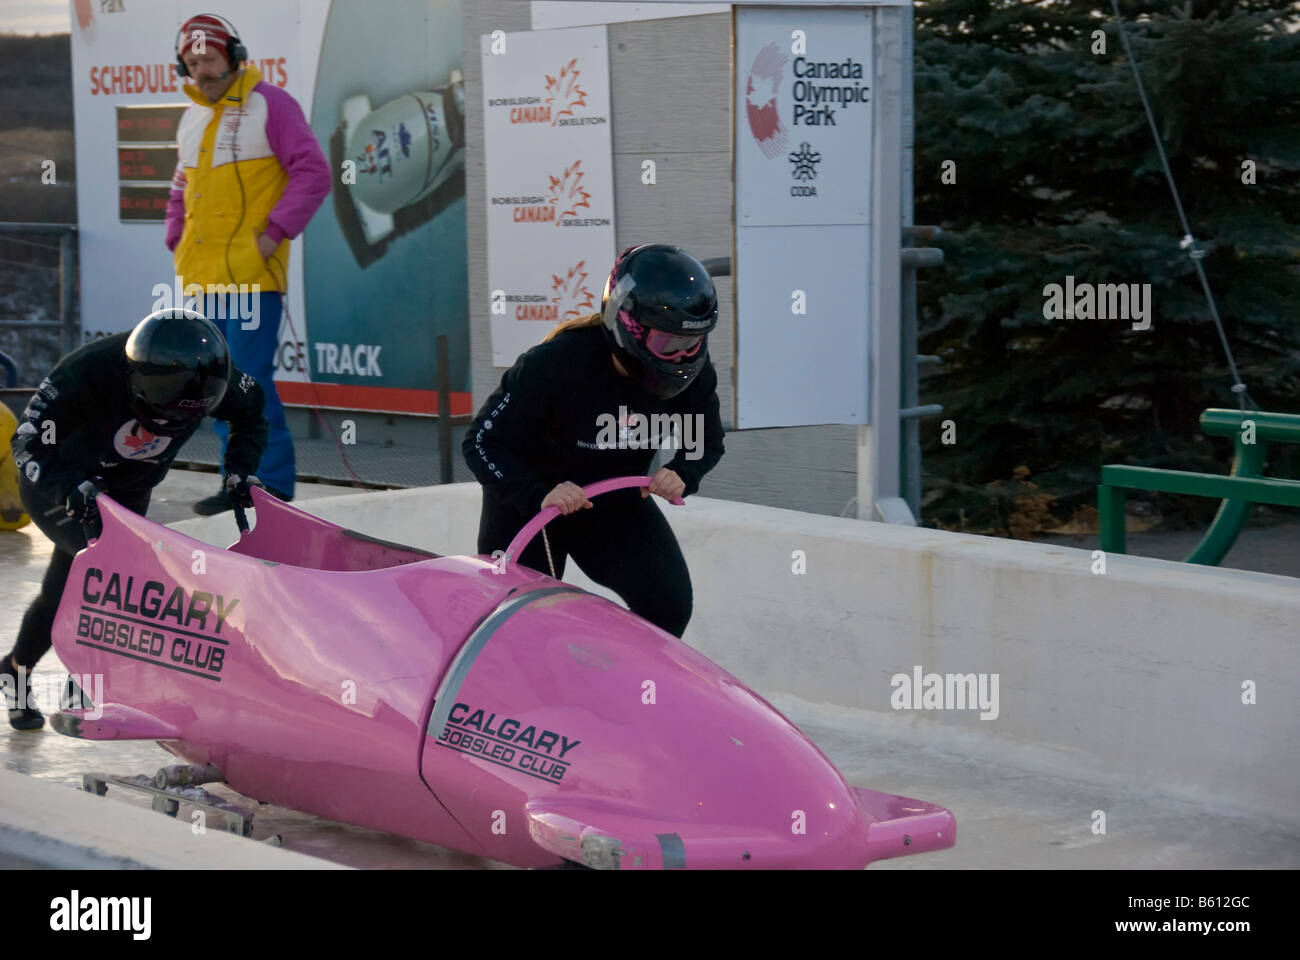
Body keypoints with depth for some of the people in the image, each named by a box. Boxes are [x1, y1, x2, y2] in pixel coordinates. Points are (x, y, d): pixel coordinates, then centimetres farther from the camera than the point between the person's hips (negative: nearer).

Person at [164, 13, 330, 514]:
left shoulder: (269, 105, -6)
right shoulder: (192, 119, 17)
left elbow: (313, 173, -10)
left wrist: (276, 233, -14)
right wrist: (178, 241, 16)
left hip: (251, 272, -8)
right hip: (203, 275, 8)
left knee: (249, 378, -11)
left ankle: (271, 486, -5)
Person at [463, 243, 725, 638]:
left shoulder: (693, 372, -20)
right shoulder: (555, 363, -34)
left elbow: (708, 443, -2)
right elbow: (481, 443, -27)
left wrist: (682, 474, -25)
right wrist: (538, 495, -42)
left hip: (616, 505, 4)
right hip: (527, 502, -3)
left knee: (669, 605, -15)